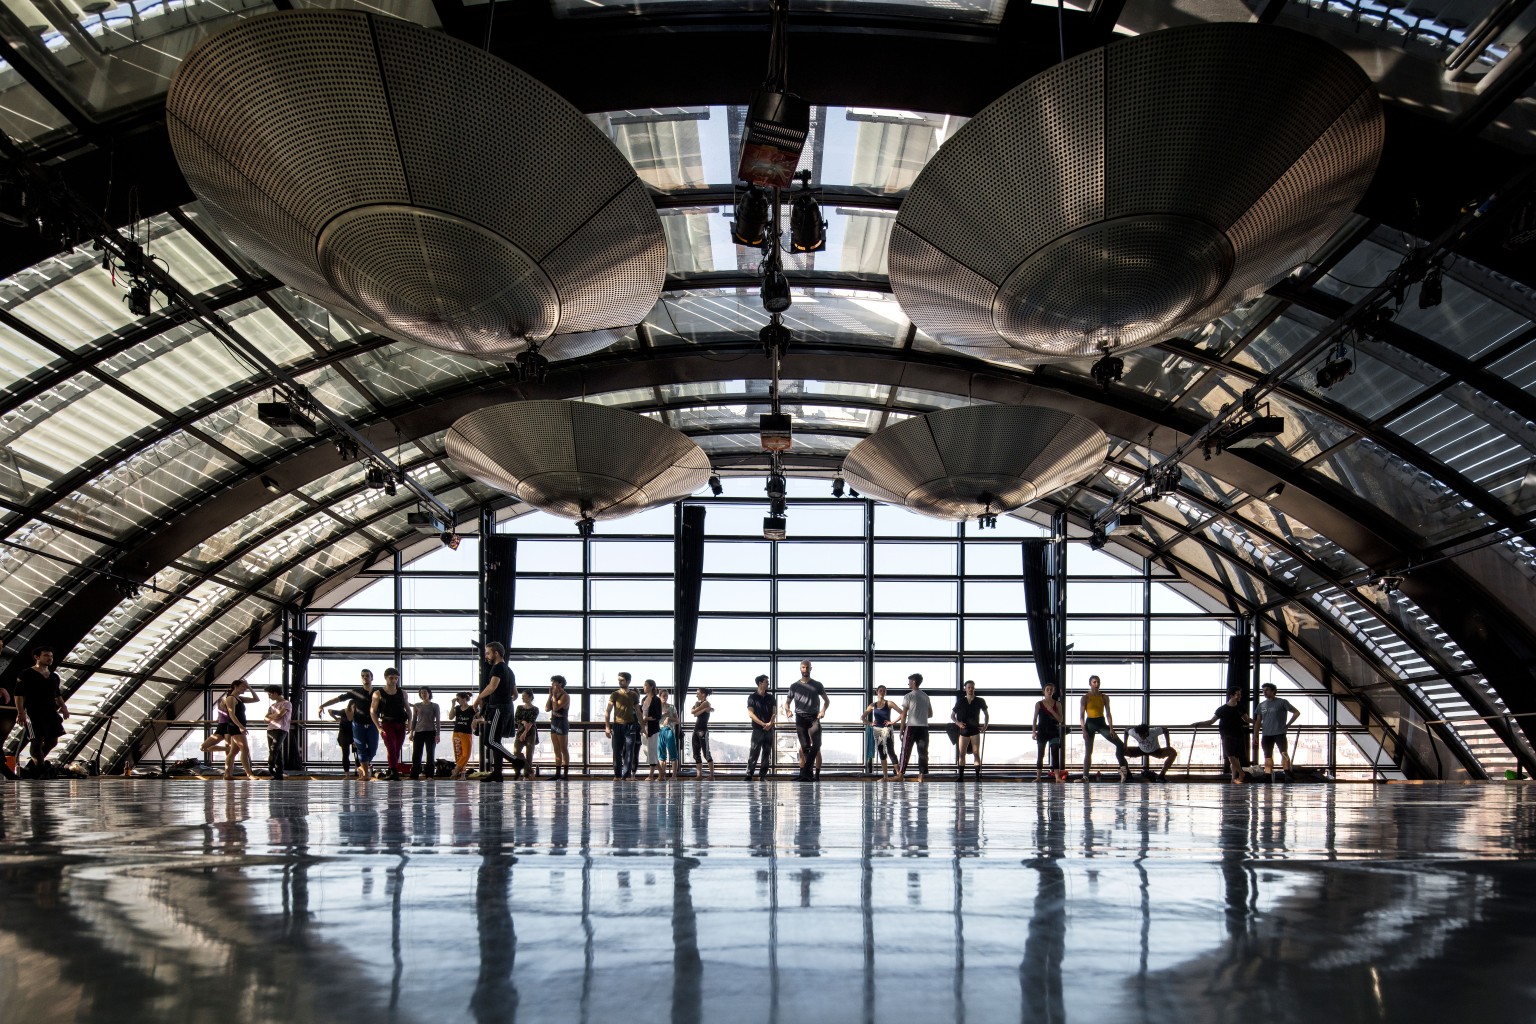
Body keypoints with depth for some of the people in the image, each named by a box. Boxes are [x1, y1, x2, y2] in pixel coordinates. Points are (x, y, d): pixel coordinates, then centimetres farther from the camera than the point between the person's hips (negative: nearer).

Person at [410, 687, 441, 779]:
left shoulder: (435, 706, 3)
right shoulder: (417, 706, 9)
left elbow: (438, 720, 3)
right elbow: (414, 720, 14)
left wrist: (437, 734, -4)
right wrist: (411, 732, 6)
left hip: (430, 732, -2)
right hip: (419, 732, 2)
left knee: (430, 754, -2)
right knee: (416, 754, 1)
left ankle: (430, 775, 0)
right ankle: (414, 775, 5)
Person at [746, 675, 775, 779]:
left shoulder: (770, 698, 15)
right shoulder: (752, 697, 2)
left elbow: (774, 712, 7)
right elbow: (751, 714, -5)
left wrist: (770, 723, -12)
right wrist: (763, 724, -13)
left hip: (769, 730, 4)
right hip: (757, 729, -4)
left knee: (767, 753, 3)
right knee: (754, 753, -9)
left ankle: (762, 775, 8)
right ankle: (749, 775, -8)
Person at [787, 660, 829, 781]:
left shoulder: (817, 685, 10)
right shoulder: (794, 686, 12)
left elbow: (827, 700, 14)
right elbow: (788, 702, 16)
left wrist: (823, 711, -5)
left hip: (814, 718, 0)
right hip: (800, 718, 1)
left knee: (816, 745, -14)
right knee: (805, 746, -2)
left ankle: (805, 771, -12)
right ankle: (809, 773, 2)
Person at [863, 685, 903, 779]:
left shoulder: (889, 703, -1)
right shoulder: (873, 705, 9)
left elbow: (902, 713, -7)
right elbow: (863, 717, 17)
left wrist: (893, 722, -11)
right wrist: (869, 723, 2)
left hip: (887, 729, -5)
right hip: (877, 730, 5)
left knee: (890, 751, -14)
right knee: (881, 753, 7)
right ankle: (885, 776, 11)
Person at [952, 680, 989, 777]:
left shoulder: (980, 701, 3)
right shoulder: (960, 701, 4)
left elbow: (986, 715, 15)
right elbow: (952, 715, 10)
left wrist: (985, 726, 1)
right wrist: (958, 723, -8)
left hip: (975, 730, -1)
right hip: (964, 730, 1)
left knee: (976, 753, -4)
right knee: (961, 754, -2)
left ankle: (977, 775, -3)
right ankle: (960, 775, 1)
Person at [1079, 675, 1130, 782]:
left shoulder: (1104, 698, 6)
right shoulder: (1085, 698, -1)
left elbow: (1108, 714, 5)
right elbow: (1081, 715, -3)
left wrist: (1111, 728, -6)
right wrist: (1083, 730, -12)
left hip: (1101, 723, 2)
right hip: (1090, 724, -2)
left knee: (1120, 744, -9)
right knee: (1088, 752, 0)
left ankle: (1123, 768, 3)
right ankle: (1085, 776, 2)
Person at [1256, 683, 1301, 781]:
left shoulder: (1282, 702, -1)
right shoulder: (1261, 705, 13)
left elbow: (1296, 712, 1)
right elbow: (1258, 721, 17)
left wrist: (1288, 724, -4)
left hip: (1279, 733, -5)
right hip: (1266, 734, 5)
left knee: (1284, 753, -10)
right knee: (1267, 756, 6)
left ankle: (1288, 775, -7)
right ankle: (1268, 776, 8)